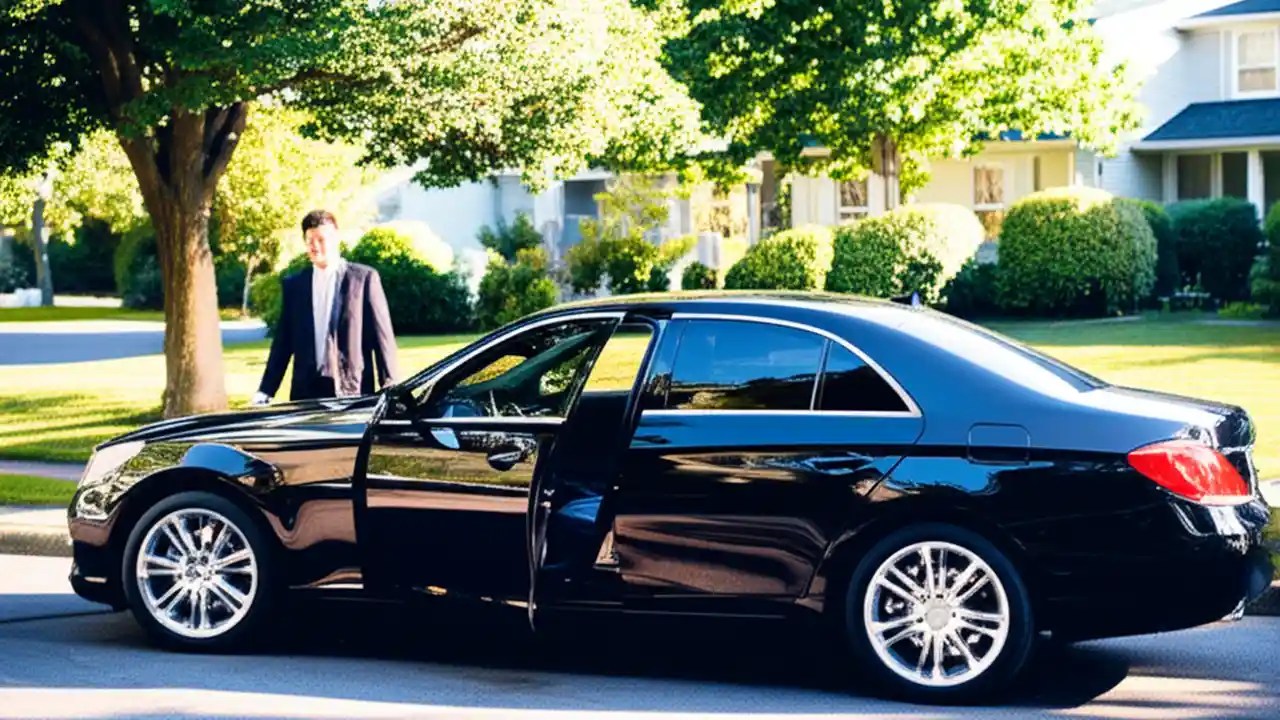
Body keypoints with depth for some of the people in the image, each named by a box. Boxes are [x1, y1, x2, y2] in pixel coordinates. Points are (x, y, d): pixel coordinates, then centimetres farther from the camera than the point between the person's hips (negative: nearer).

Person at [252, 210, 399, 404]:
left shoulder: (364, 278, 4)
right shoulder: (293, 284, 13)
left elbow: (382, 336, 1)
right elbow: (283, 341, 13)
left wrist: (390, 388, -5)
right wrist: (265, 392, 7)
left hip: (353, 390, -3)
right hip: (306, 391, 3)